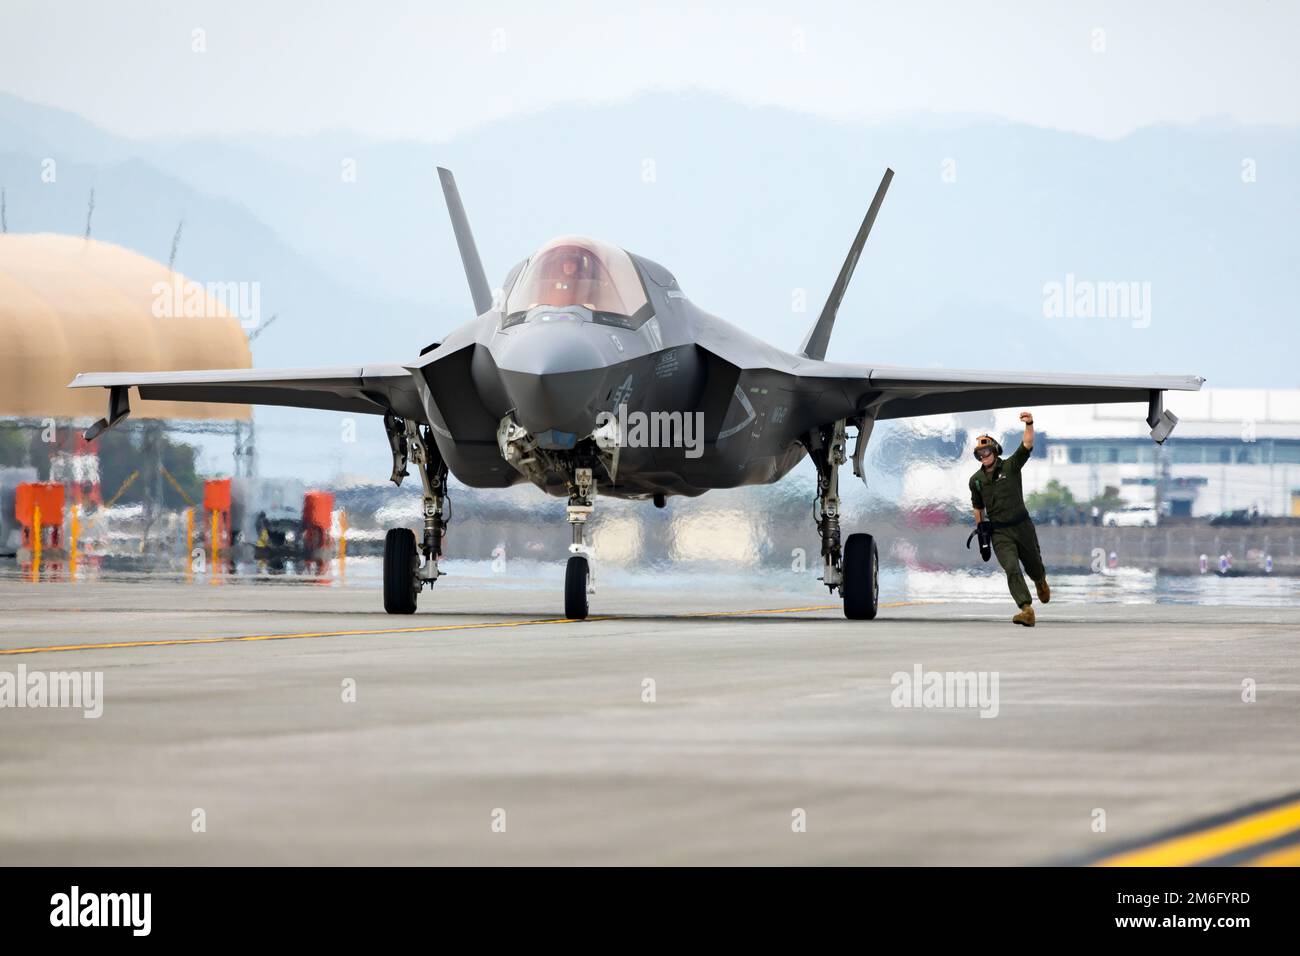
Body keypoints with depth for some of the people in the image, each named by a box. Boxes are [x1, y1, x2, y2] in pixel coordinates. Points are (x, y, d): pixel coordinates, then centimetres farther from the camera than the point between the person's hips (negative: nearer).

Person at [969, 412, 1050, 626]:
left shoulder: (1011, 467, -5)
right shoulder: (976, 480, 4)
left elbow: (1027, 445, -19)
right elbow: (978, 506, 19)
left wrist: (1029, 424, -35)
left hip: (1022, 526, -1)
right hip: (999, 533, 1)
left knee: (1034, 565, 15)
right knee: (1011, 568, -18)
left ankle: (1041, 582, 53)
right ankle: (1027, 610, -27)